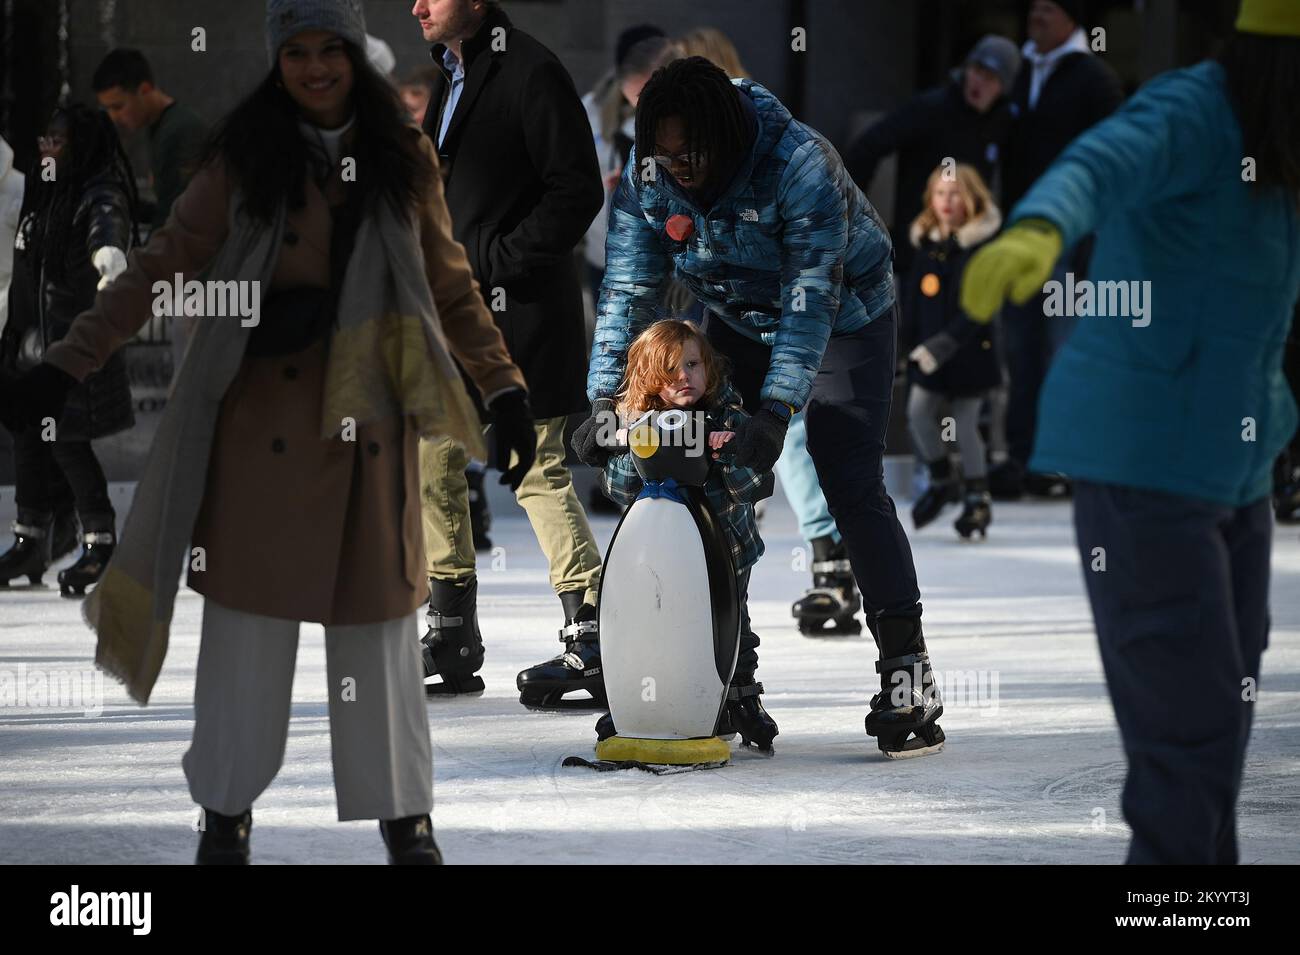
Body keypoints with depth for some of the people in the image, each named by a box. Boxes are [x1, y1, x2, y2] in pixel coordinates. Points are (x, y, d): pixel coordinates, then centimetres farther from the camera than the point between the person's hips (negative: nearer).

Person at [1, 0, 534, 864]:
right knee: (250, 612, 3)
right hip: (265, 427, -1)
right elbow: (162, 266, -1)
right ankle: (228, 806, 14)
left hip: (371, 428, 1)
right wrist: (71, 361, -8)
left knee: (379, 616, 6)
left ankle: (403, 809, 15)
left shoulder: (405, 163, 5)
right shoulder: (243, 162, 0)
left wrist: (505, 387, 5)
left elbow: (453, 288, 12)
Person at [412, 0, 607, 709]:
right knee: (429, 460, 11)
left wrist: (499, 261, -17)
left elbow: (577, 192, -16)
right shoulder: (447, 73, 16)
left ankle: (592, 647, -8)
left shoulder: (531, 72, -12)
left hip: (518, 310, -9)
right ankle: (453, 639, 21)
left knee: (539, 471, -10)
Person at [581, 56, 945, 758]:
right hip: (739, 321, 5)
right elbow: (628, 291, -15)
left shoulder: (802, 166, -35)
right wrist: (605, 399, -25)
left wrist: (776, 410, -42)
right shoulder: (647, 178, -19)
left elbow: (810, 302, -35)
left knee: (851, 486, -17)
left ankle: (907, 669, -15)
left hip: (845, 316, -5)